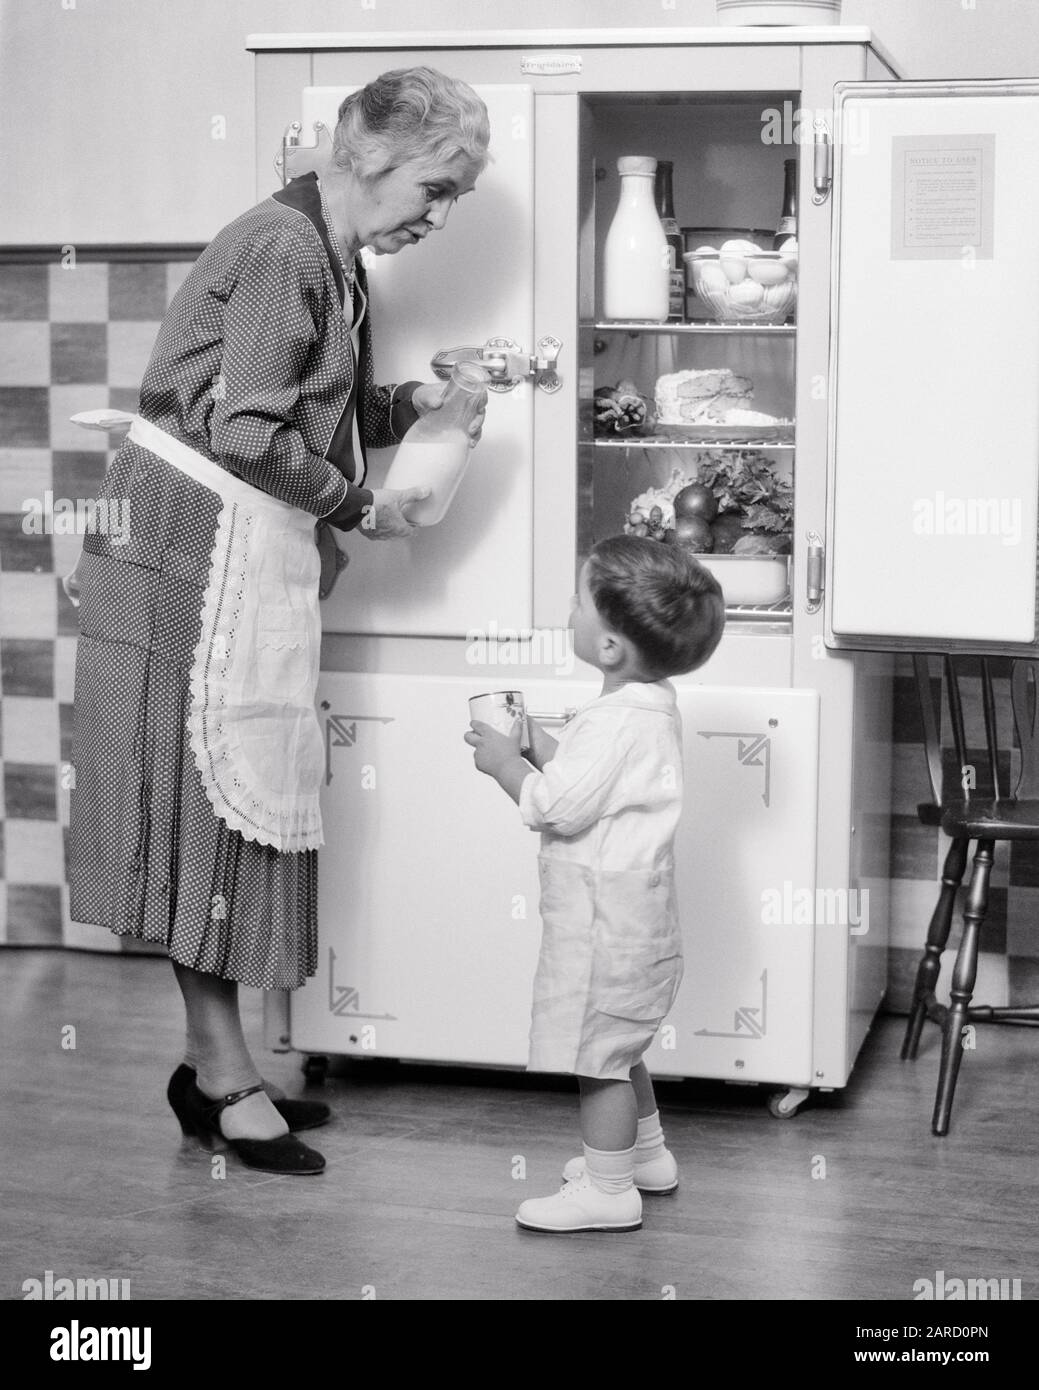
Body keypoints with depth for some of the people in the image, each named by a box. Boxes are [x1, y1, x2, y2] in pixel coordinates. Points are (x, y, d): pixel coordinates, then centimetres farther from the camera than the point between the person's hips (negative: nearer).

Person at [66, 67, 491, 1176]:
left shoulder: (333, 262, 14)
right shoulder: (281, 250, -17)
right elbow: (246, 433, -22)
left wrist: (412, 404, 2)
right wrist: (361, 508, -12)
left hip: (248, 558, 10)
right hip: (196, 548, -10)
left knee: (234, 801, 11)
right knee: (208, 795, -3)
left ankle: (214, 1064, 20)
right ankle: (224, 1077, 5)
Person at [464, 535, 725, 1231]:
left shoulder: (619, 722, -26)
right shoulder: (649, 703, 7)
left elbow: (557, 806, -26)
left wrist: (505, 763, -12)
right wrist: (534, 741, 8)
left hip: (607, 919, -11)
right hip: (624, 909, 11)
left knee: (599, 1051, 0)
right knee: (616, 1047, 25)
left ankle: (607, 1191, 8)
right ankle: (645, 1153, 39)